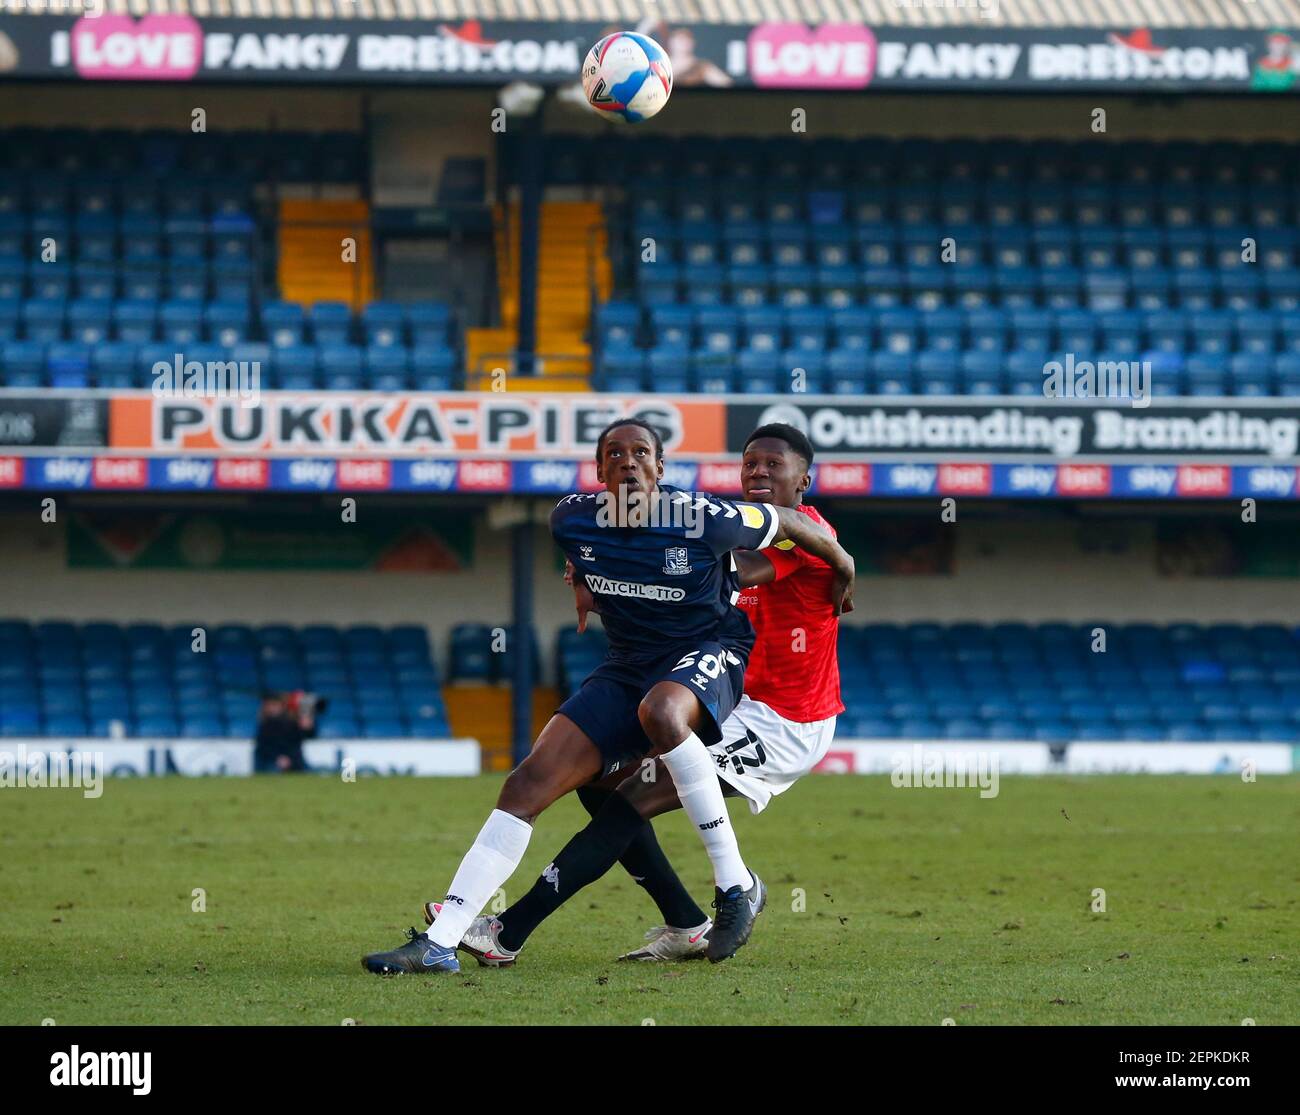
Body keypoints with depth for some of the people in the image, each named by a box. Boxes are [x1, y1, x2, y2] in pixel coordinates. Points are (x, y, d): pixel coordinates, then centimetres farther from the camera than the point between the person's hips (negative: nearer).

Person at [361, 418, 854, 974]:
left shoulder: (700, 519, -21)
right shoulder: (570, 520, -8)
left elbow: (789, 523, -5)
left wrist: (843, 571, 10)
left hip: (709, 655, -5)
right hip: (626, 667, 5)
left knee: (660, 710, -41)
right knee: (529, 782, -10)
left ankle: (735, 883, -29)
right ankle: (438, 943, -12)